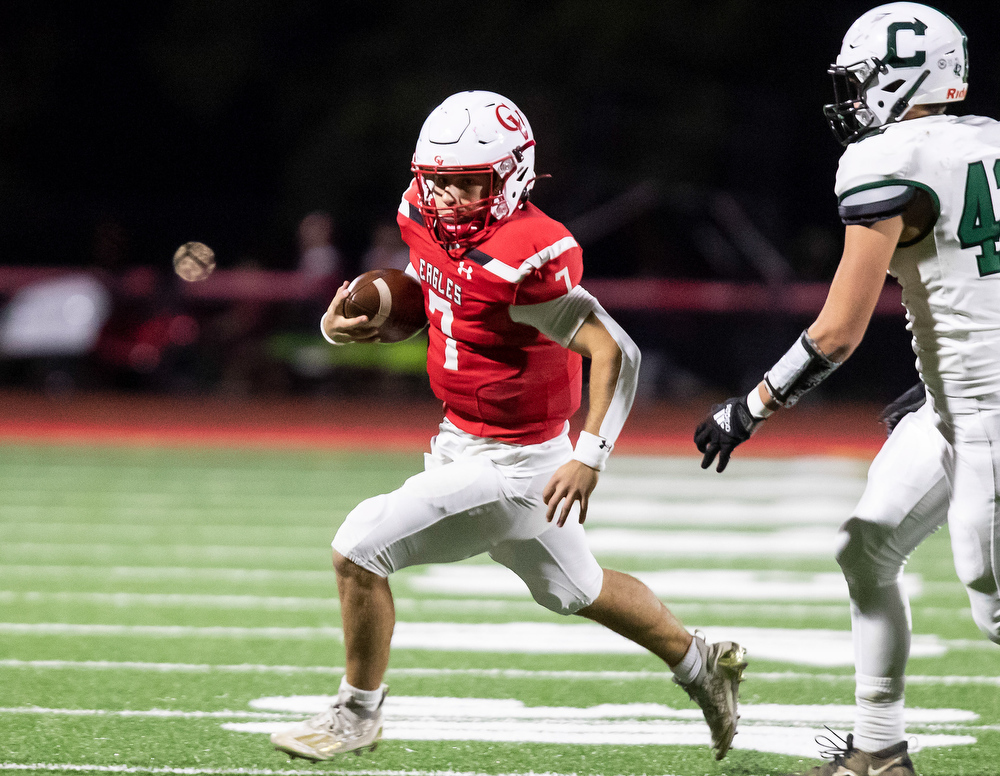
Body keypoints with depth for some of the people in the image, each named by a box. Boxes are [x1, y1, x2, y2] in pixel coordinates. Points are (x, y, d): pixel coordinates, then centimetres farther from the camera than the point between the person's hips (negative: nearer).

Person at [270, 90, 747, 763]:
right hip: (460, 441, 9)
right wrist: (348, 324, -3)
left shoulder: (525, 258, -28)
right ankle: (702, 666, 45)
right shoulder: (429, 218, -4)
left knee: (361, 547, -11)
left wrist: (590, 457, -32)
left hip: (510, 465, -9)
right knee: (575, 589, 26)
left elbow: (616, 353, -27)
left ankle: (358, 713, 8)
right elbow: (423, 302, 16)